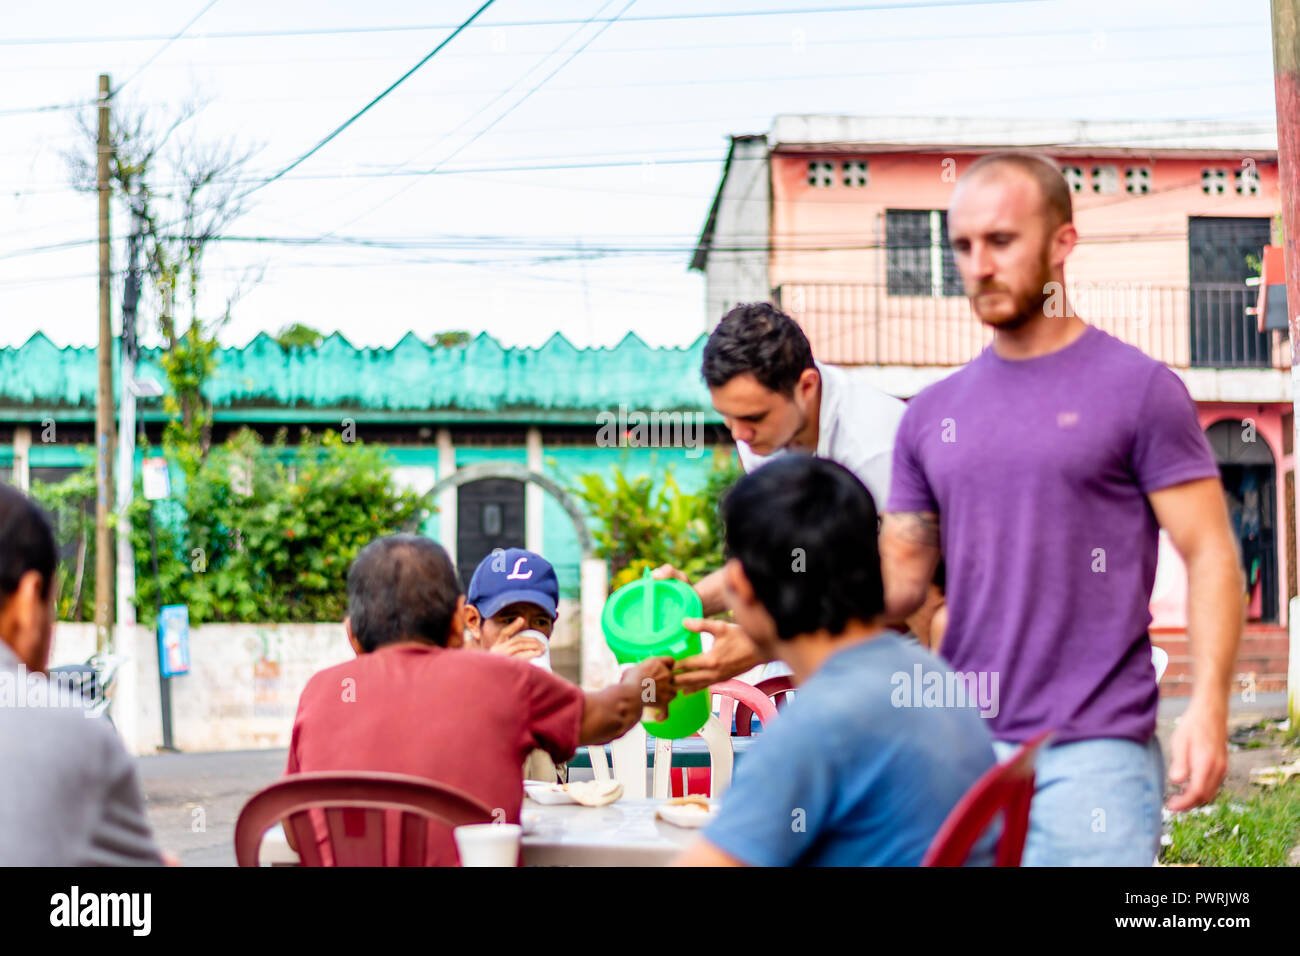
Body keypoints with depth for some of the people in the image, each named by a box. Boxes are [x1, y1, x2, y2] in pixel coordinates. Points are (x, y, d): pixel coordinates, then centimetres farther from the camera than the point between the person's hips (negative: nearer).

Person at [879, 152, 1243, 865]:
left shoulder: (1139, 389, -1)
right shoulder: (933, 414, 13)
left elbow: (1208, 555, -4)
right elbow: (904, 572, 16)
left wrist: (1208, 706, -16)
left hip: (1093, 753, -5)